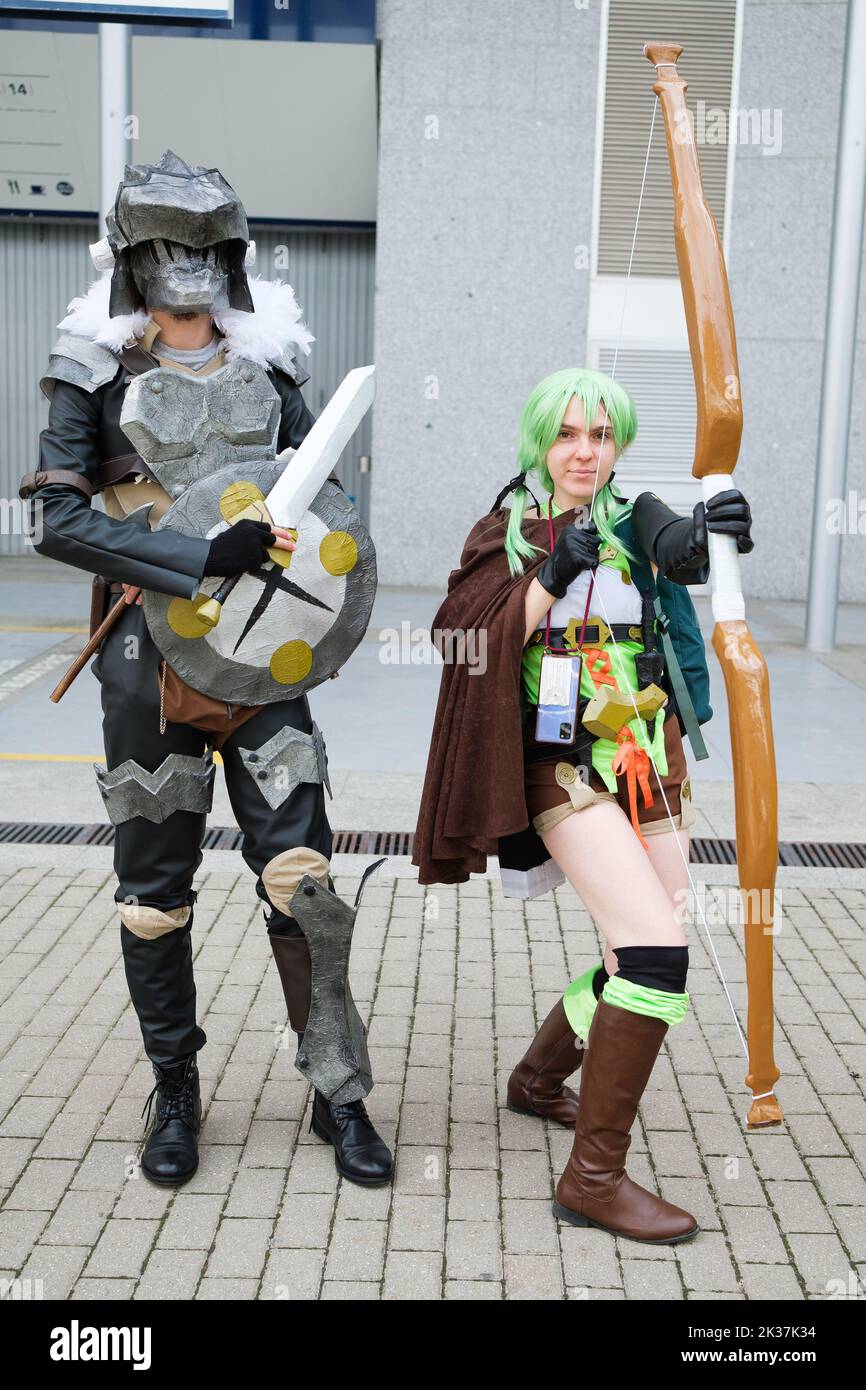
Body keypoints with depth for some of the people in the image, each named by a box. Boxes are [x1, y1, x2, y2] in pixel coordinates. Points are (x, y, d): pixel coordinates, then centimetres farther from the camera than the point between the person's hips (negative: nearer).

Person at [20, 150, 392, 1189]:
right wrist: (201, 560, -21)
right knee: (154, 889, 8)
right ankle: (175, 1096, 27)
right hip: (152, 654, -1)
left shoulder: (267, 369, 10)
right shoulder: (97, 371, 1)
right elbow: (56, 518, -10)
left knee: (299, 874, -2)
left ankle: (337, 1093, 13)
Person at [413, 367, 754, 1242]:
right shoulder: (506, 532, 2)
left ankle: (538, 1078, 39)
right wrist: (551, 578, -21)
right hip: (564, 767, -4)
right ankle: (594, 1178, -10)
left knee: (639, 963, 12)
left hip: (651, 765, 4)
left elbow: (679, 553, -13)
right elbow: (470, 641, -10)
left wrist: (705, 535, -34)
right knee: (657, 947, -19)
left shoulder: (635, 522, 8)